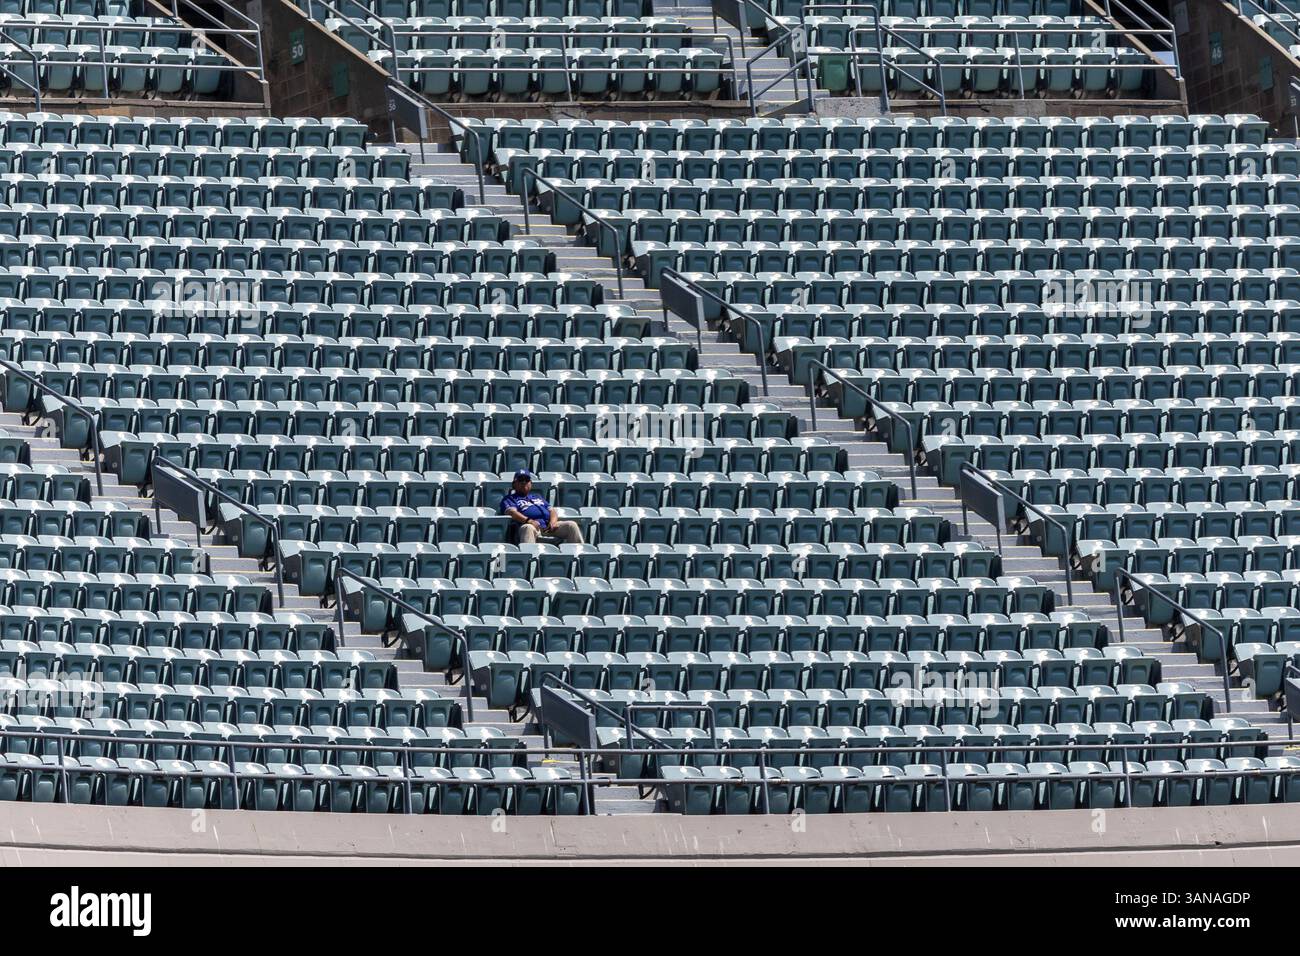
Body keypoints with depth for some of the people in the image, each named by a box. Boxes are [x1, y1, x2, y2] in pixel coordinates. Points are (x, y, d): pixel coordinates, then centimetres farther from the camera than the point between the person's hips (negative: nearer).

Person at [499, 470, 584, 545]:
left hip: (548, 526, 5)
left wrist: (553, 521, -2)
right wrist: (528, 520, -22)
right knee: (528, 528, -41)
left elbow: (551, 510, 24)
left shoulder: (537, 497, 37)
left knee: (571, 525, -14)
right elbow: (511, 511, -2)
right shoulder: (510, 498, 21)